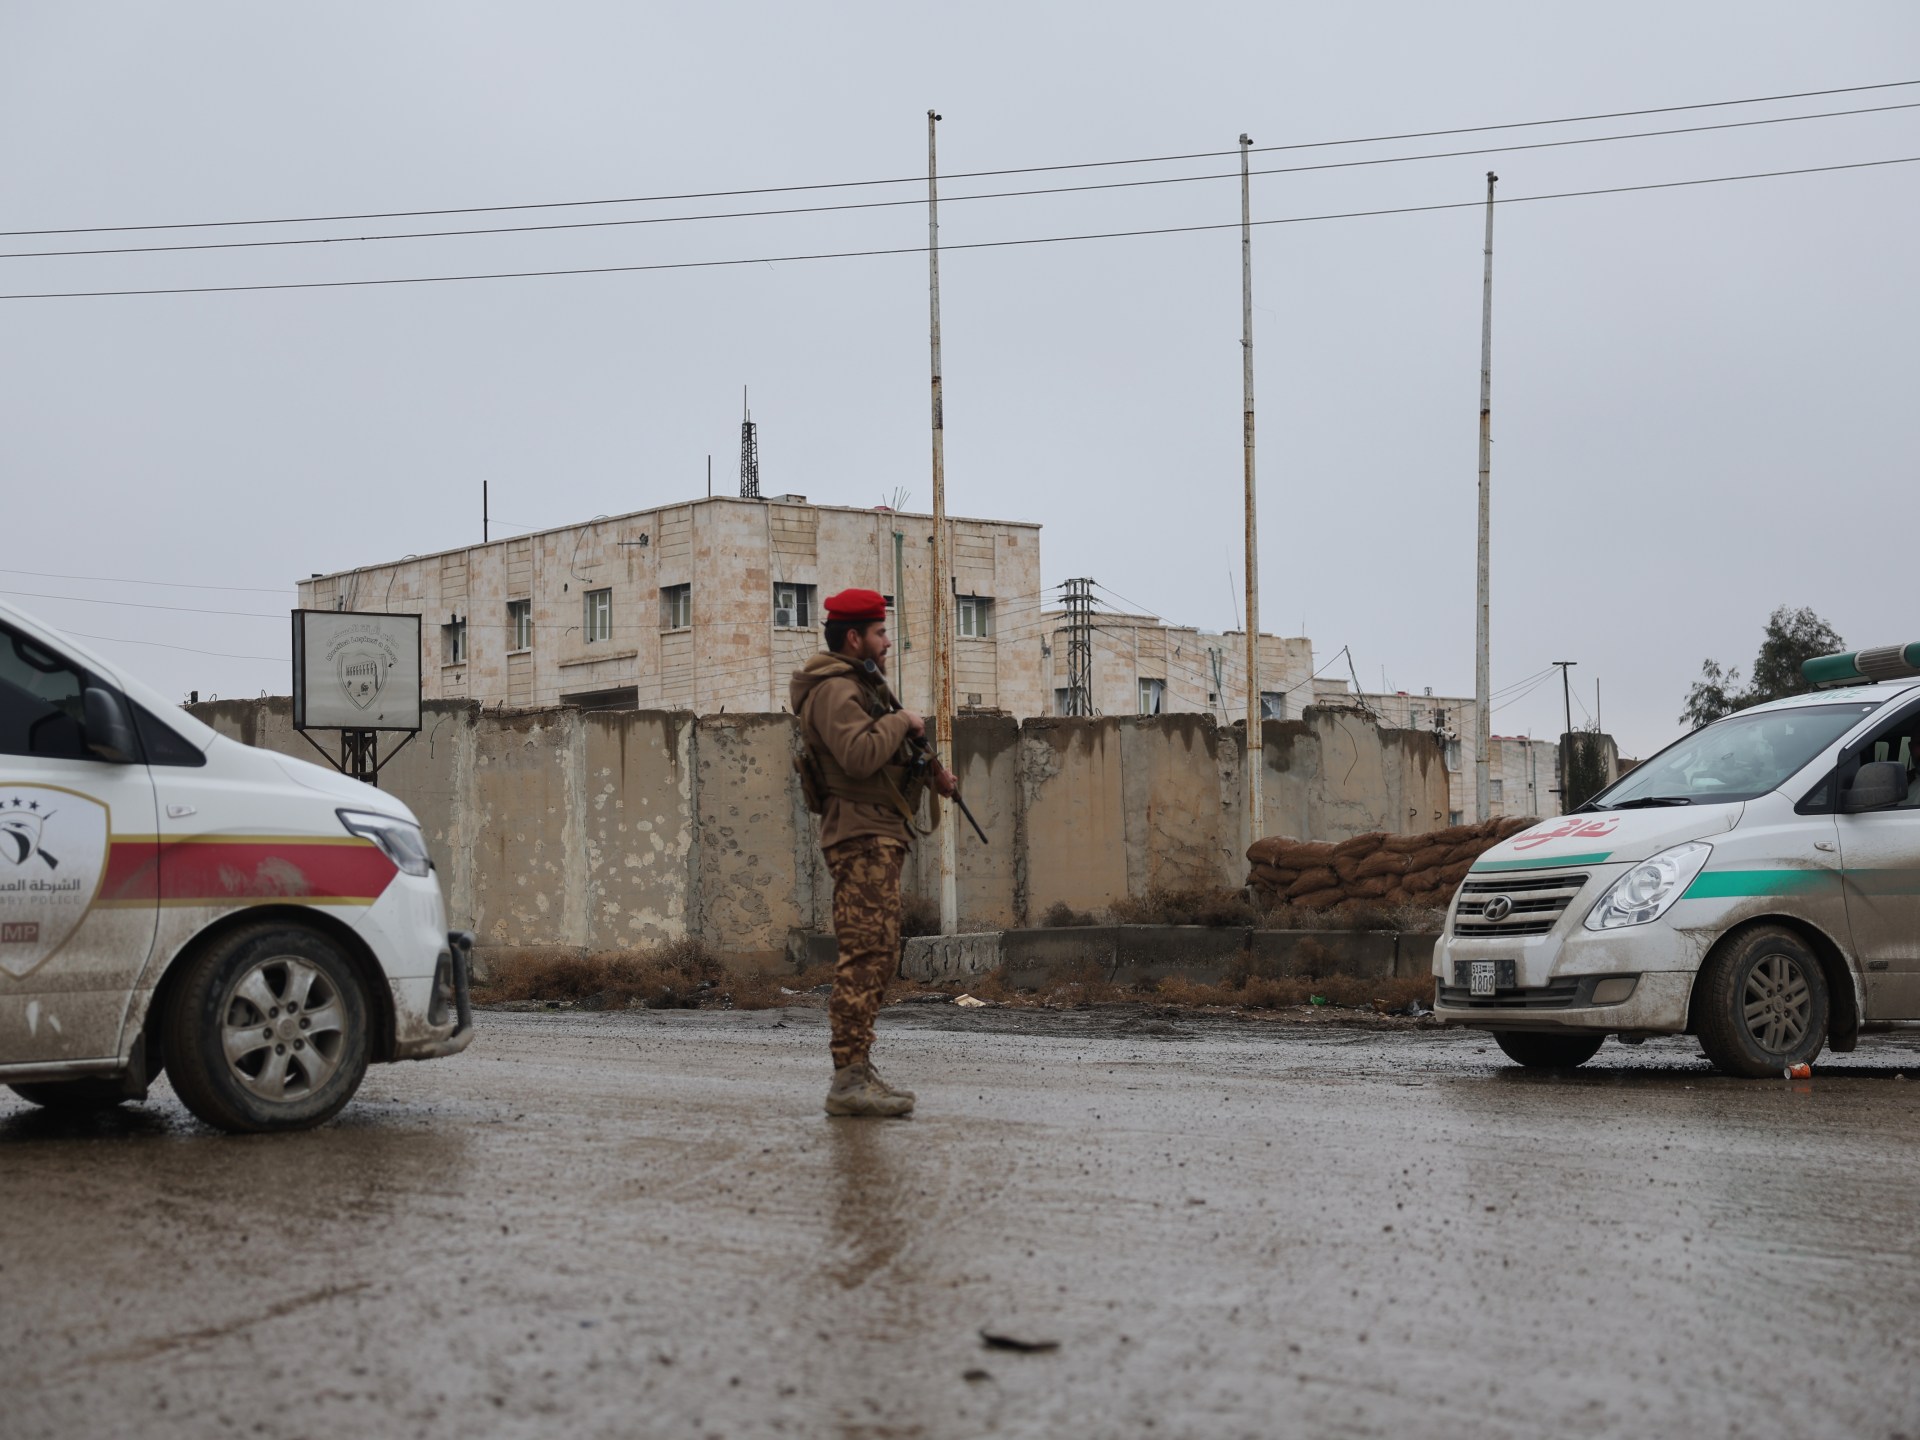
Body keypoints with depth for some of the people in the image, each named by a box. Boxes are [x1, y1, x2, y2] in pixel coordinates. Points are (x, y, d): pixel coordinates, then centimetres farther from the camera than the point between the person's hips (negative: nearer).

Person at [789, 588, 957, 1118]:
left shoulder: (860, 685, 22)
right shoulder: (834, 689, -12)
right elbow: (860, 755, -27)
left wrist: (930, 770, 11)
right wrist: (901, 721, -12)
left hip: (880, 837, 11)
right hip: (862, 836, -11)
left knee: (879, 956, 12)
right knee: (867, 954, -16)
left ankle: (859, 1071, 16)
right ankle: (848, 1079, -19)